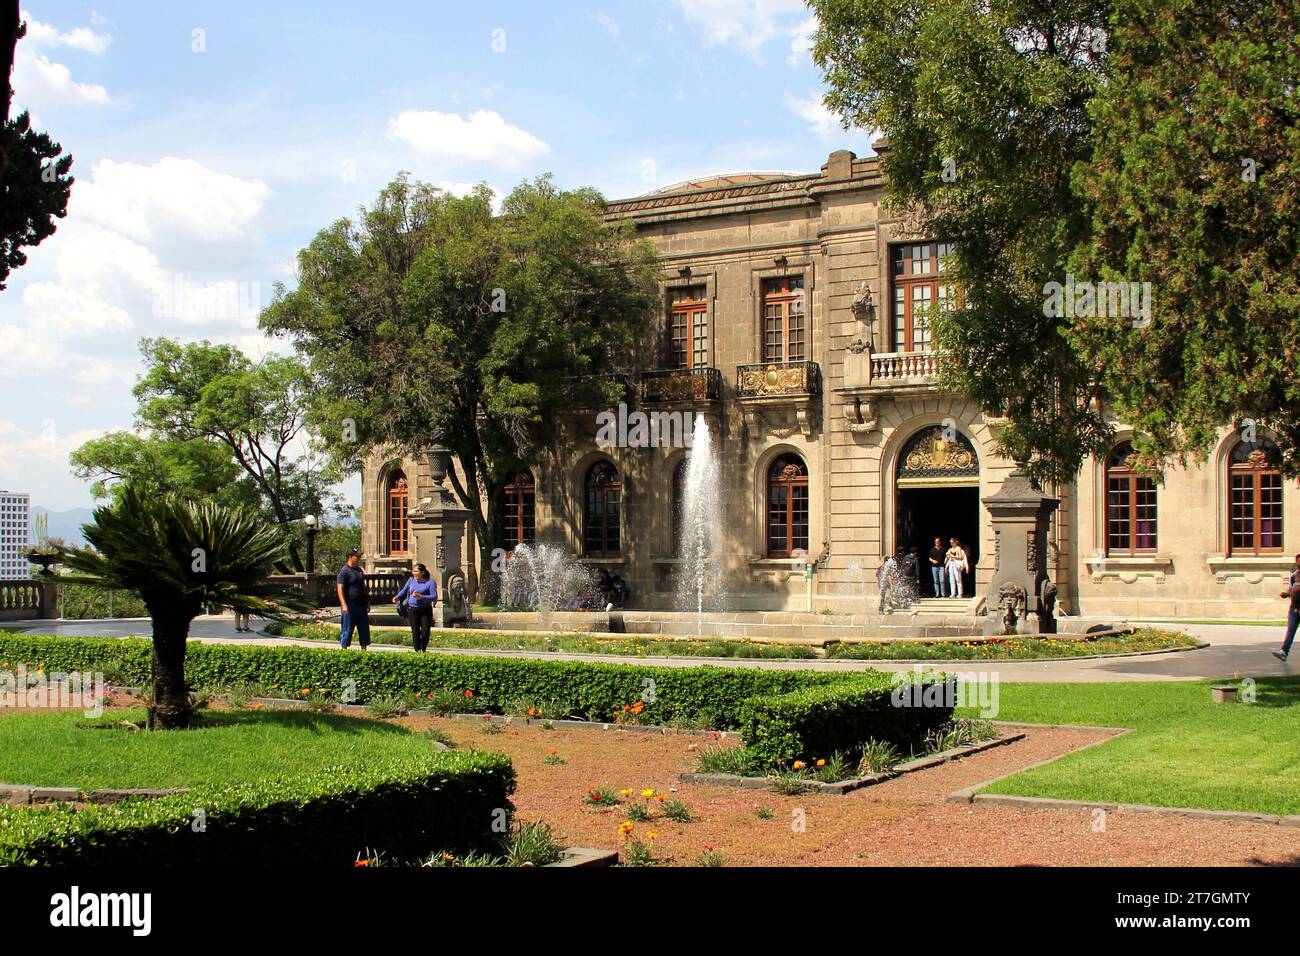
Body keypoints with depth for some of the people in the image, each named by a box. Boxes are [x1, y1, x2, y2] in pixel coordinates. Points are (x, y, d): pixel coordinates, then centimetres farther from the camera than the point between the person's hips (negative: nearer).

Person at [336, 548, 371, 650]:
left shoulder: (359, 570, 15)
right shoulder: (344, 571, -10)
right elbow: (340, 588, -16)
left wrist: (367, 602, 21)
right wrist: (344, 605, -24)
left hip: (361, 604, 8)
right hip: (350, 605, -8)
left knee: (364, 629, 9)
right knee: (347, 630, -2)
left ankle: (364, 649, 16)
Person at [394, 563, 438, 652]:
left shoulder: (430, 582, -4)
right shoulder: (411, 580, 8)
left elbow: (434, 597, -11)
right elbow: (404, 591, 23)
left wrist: (421, 597, -22)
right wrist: (397, 597, 5)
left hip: (425, 610, -2)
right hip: (412, 610, 2)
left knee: (425, 632, -2)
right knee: (415, 632, -6)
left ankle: (423, 651, 18)